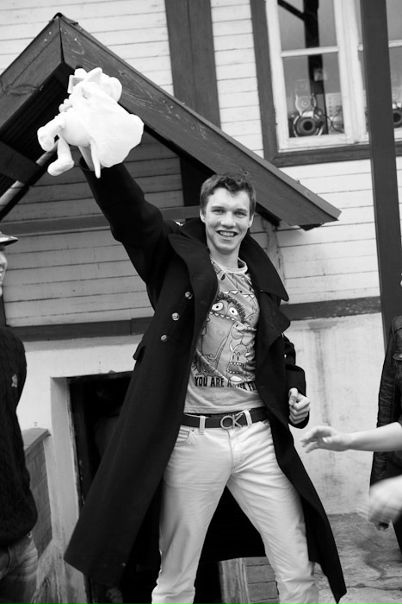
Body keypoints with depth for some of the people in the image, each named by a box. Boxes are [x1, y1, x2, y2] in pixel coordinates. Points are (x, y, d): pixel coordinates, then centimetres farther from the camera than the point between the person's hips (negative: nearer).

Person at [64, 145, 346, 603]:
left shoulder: (261, 278, 14)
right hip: (190, 439, -3)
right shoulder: (177, 258, 2)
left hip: (257, 436, 4)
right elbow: (128, 210, -15)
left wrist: (294, 393, 5)